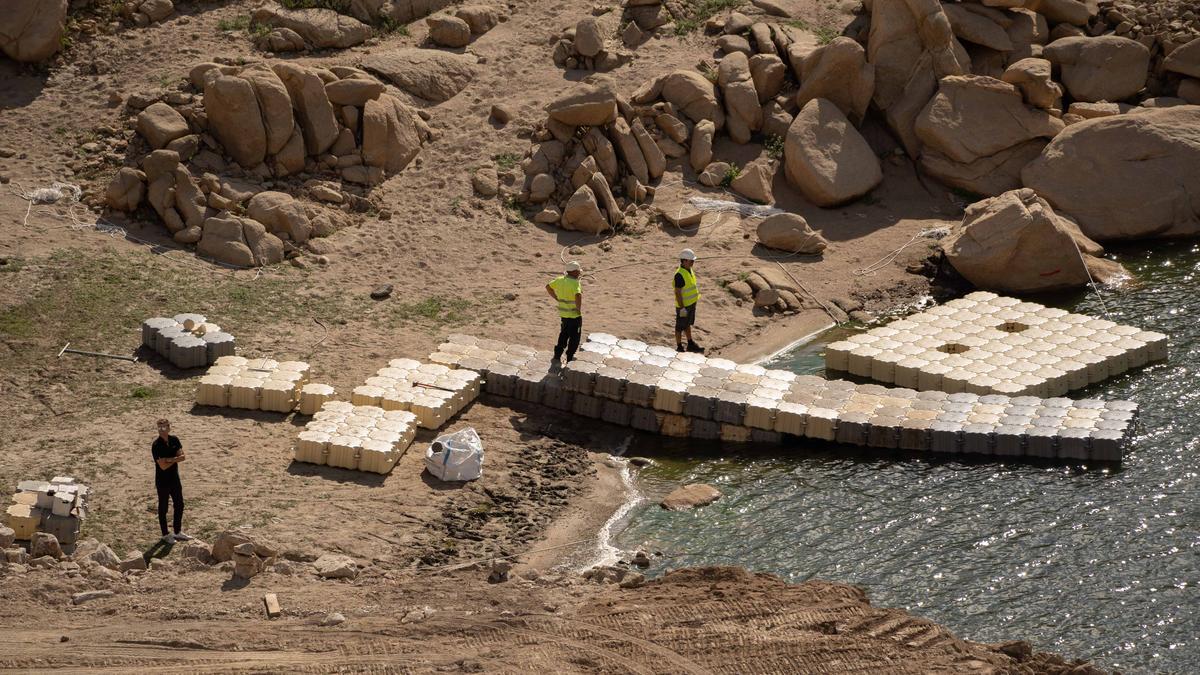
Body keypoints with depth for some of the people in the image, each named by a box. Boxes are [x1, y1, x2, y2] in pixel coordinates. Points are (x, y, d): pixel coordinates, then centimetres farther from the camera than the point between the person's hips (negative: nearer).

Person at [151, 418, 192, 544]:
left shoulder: (174, 440, 0)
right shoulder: (156, 445, -19)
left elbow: (183, 456, -6)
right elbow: (163, 466, -23)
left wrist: (170, 459, -20)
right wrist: (176, 459, -11)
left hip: (175, 479, 7)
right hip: (162, 481, -7)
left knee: (179, 505, 14)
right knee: (163, 508, 6)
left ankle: (177, 532, 28)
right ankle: (165, 535, 18)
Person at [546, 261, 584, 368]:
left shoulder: (560, 280, 1)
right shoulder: (574, 283, -23)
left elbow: (548, 287, 16)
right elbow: (578, 296, -40)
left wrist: (557, 299, 16)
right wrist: (579, 309, -24)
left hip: (563, 314, 7)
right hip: (574, 315, -7)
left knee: (563, 336, 23)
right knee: (574, 337, 11)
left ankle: (557, 358, 23)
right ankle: (569, 359, 20)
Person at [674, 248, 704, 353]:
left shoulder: (689, 271, 3)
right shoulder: (680, 275, -26)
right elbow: (678, 292, -25)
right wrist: (682, 308, -23)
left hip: (691, 304, 9)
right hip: (683, 305, -9)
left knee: (688, 324, 22)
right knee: (680, 327, 5)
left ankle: (690, 344, 35)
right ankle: (679, 348, 16)